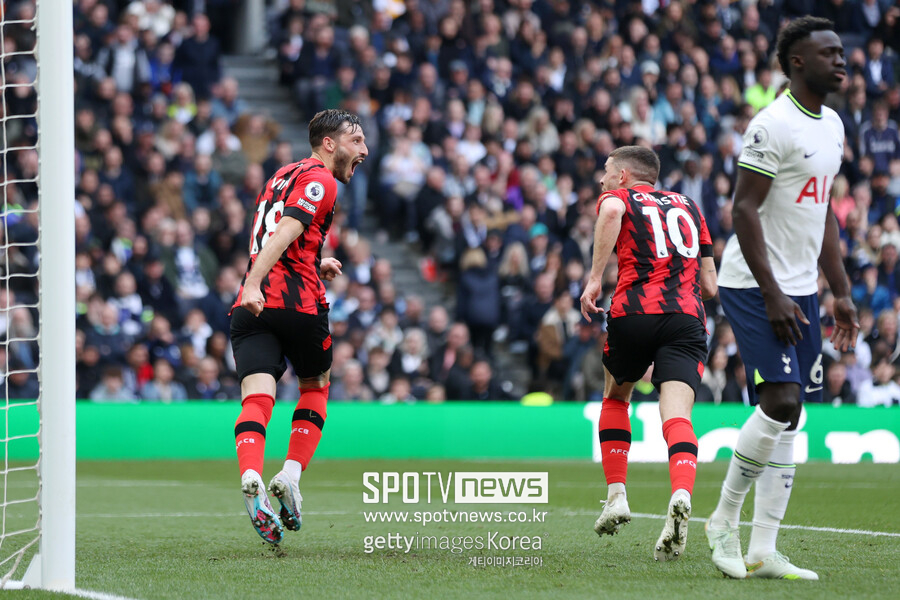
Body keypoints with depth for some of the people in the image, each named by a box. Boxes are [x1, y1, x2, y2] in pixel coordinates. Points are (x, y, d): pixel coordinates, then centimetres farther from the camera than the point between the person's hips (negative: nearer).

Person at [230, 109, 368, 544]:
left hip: (253, 308, 6)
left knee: (256, 400, -9)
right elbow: (285, 231, -17)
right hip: (298, 302, -6)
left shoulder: (285, 175, 26)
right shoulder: (320, 180, -2)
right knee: (316, 388, 18)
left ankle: (251, 478, -34)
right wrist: (254, 284, -28)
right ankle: (291, 476, 4)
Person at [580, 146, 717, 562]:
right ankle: (682, 494, -37)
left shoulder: (617, 196, 15)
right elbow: (710, 286, 24)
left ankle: (616, 494, 17)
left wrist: (595, 278, -12)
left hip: (635, 310, -2)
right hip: (688, 315, 2)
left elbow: (612, 212, -14)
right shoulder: (686, 205, 27)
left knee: (616, 397, 24)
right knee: (676, 413, -11)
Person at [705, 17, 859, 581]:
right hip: (755, 284, -9)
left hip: (800, 288, 9)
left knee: (788, 416, 5)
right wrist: (772, 296, -21)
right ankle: (723, 520, -2)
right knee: (781, 400, -18)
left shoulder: (832, 125, 13)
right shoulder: (774, 125, -15)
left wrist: (841, 292, 16)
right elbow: (745, 209, -17)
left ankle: (763, 550, 6)